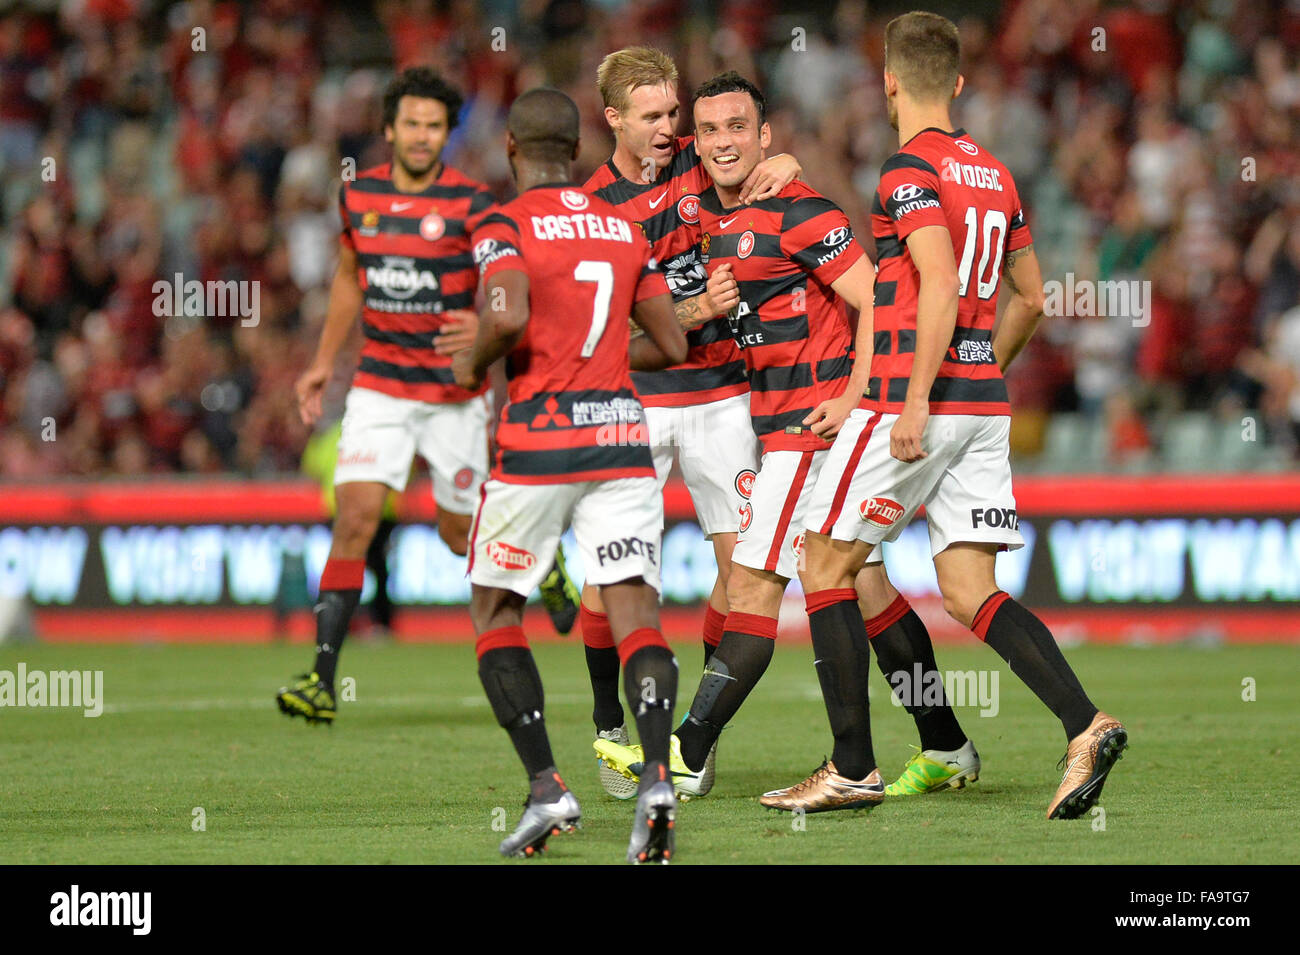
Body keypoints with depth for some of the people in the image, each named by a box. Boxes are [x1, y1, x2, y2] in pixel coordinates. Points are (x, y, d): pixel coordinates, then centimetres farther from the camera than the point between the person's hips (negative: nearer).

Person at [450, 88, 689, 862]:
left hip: (538, 446, -4)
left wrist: (472, 363, -3)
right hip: (622, 439, 4)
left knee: (496, 614, 13)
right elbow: (671, 344, 12)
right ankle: (658, 775, -26)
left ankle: (546, 787, 2)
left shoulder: (507, 227, -5)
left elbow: (508, 316, -23)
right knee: (636, 616, -3)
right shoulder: (625, 229, 11)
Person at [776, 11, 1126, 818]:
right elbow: (1030, 300, 21)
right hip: (985, 403, 7)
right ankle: (1086, 726, -16)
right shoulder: (994, 174, 14)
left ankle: (853, 766, 6)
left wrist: (917, 400, -24)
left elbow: (941, 288, -22)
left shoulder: (911, 171, -10)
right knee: (970, 593, 4)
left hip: (914, 401, -7)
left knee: (826, 566, 6)